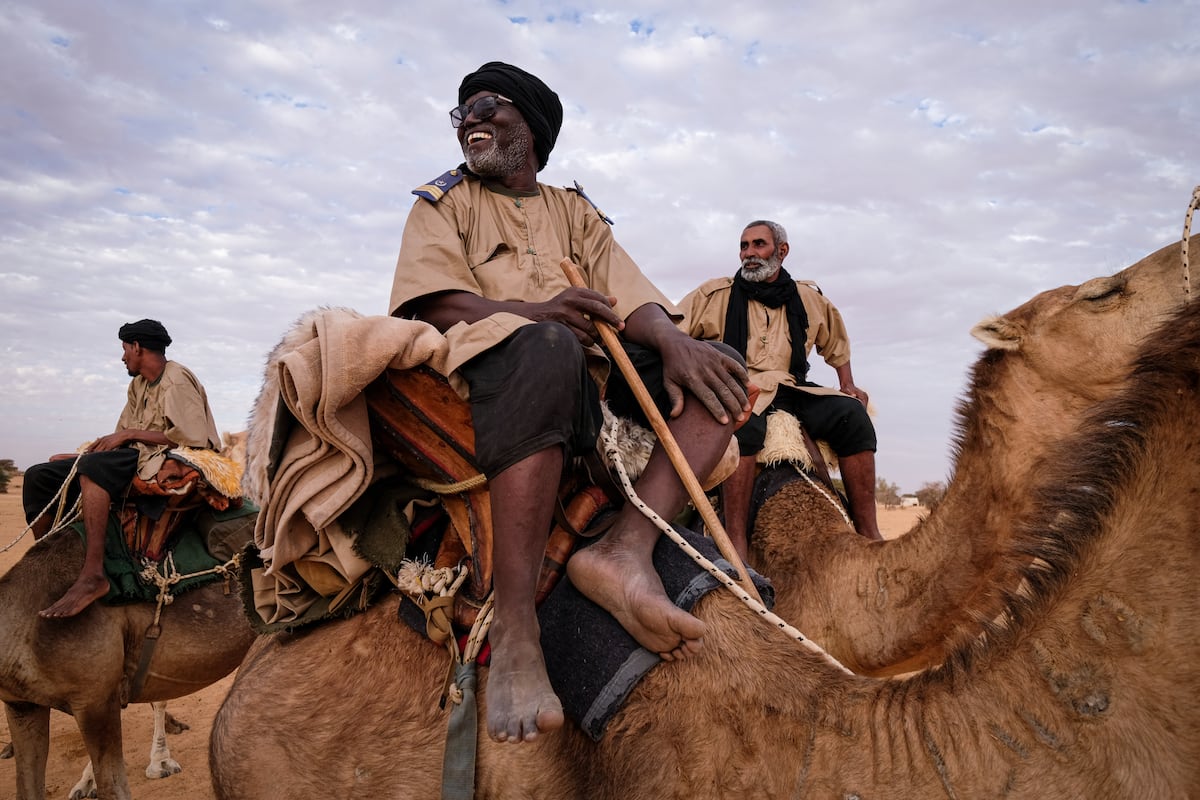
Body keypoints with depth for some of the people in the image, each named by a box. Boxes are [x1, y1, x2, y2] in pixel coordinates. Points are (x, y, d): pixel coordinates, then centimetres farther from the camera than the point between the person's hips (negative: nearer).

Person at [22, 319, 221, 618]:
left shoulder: (177, 380, -8)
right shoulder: (138, 384, 20)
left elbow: (194, 438, -19)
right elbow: (121, 438, 16)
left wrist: (130, 433, -14)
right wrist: (83, 455, 0)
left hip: (167, 460, -10)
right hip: (134, 459, 10)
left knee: (93, 467, -36)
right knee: (38, 477, 3)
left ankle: (93, 575, -39)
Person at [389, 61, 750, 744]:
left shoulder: (575, 211, 25)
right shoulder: (444, 202, 18)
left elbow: (632, 295, 9)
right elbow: (431, 300, -2)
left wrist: (673, 341, -16)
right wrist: (534, 312, -20)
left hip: (589, 370, 5)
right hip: (485, 355, -4)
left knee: (722, 368, -13)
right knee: (545, 348, -39)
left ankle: (628, 547, -36)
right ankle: (515, 632, -43)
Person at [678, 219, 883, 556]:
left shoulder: (810, 300, 17)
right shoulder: (715, 294, 6)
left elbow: (837, 346, 33)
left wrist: (847, 383, 18)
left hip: (792, 389, 4)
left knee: (851, 413, -22)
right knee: (744, 423, -39)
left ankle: (868, 532, -19)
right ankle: (736, 542, -40)